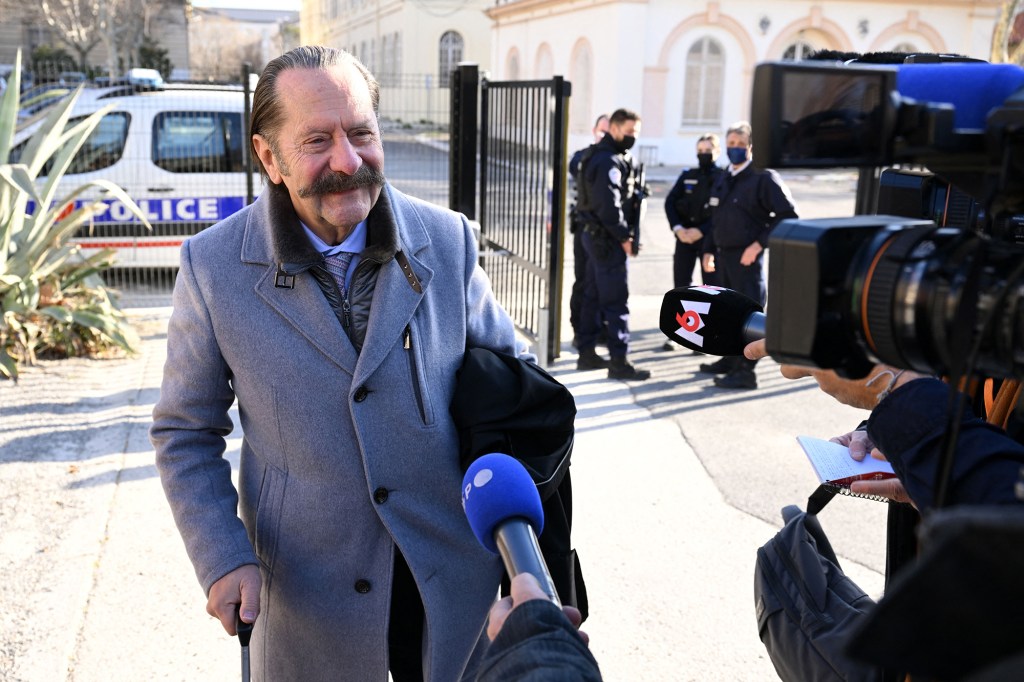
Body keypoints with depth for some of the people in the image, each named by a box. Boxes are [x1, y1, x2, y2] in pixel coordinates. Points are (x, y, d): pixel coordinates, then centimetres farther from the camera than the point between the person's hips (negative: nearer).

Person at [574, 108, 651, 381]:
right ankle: (618, 361, -6)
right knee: (616, 300, -8)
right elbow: (609, 206, -23)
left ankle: (587, 353, 22)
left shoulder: (610, 158, 16)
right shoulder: (609, 161, -17)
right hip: (608, 238, -11)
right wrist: (624, 237, -16)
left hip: (597, 236, 11)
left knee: (594, 296, 14)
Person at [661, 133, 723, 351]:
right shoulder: (687, 176, 10)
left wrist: (700, 231, -17)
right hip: (684, 236, 3)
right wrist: (678, 228, -10)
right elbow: (670, 202, 5)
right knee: (680, 285, 6)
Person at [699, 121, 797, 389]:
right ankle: (730, 359, 30)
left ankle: (745, 371, -1)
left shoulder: (764, 178, -9)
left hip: (748, 257, -8)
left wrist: (759, 244, -18)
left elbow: (788, 216, -14)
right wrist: (709, 250, 13)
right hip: (724, 255, 8)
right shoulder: (723, 181, 15)